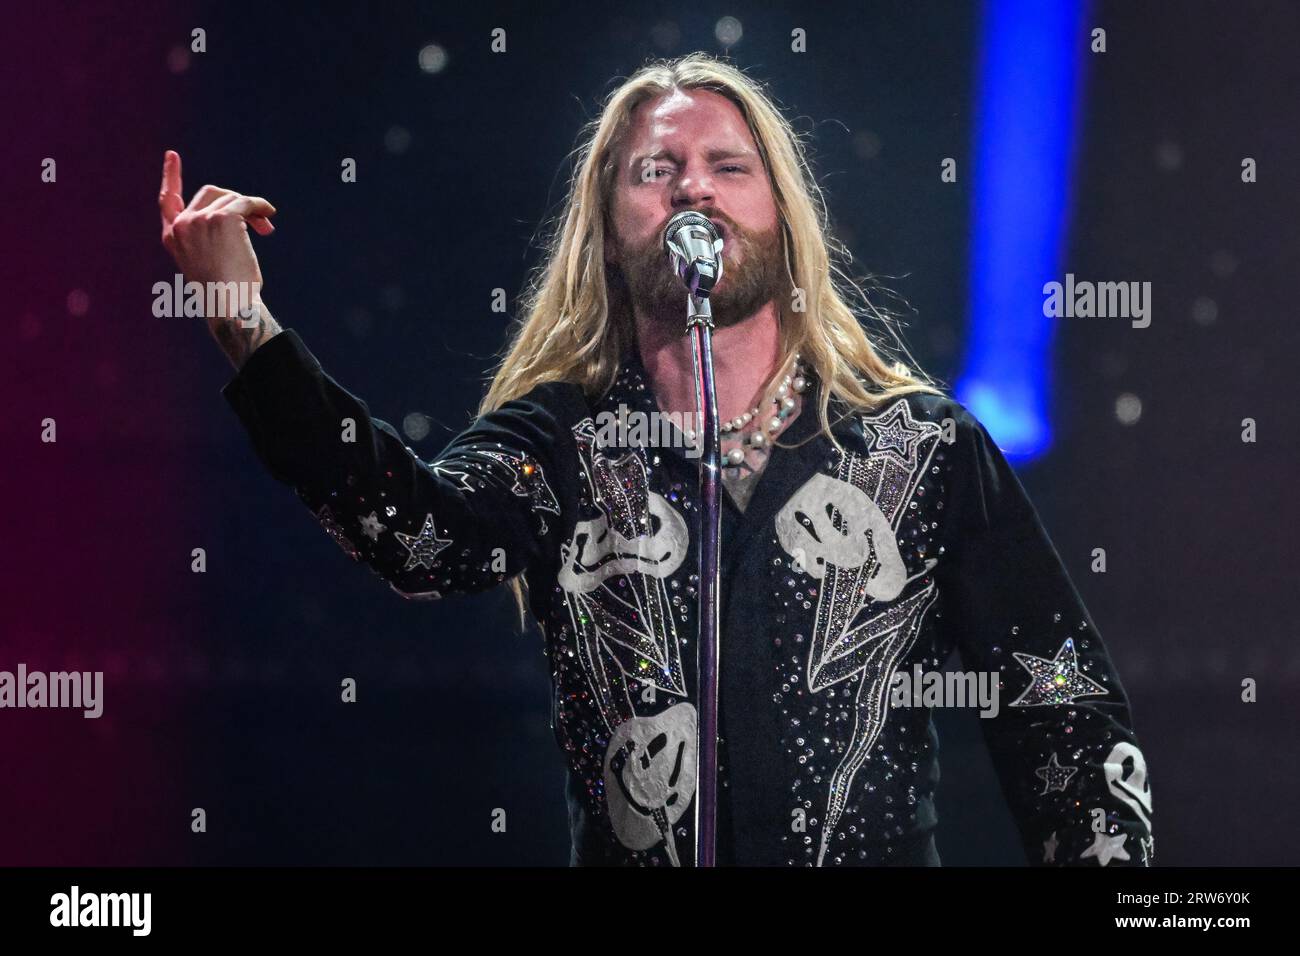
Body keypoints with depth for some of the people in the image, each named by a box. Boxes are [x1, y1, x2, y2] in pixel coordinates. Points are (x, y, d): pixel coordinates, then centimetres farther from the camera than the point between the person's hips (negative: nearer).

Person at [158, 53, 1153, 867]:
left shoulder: (926, 444, 8)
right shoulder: (558, 445, 7)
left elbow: (1065, 709, 9)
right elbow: (424, 532, -15)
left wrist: (1106, 852, -5)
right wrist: (243, 320, -24)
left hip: (880, 852, 1)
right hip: (627, 851, 0)